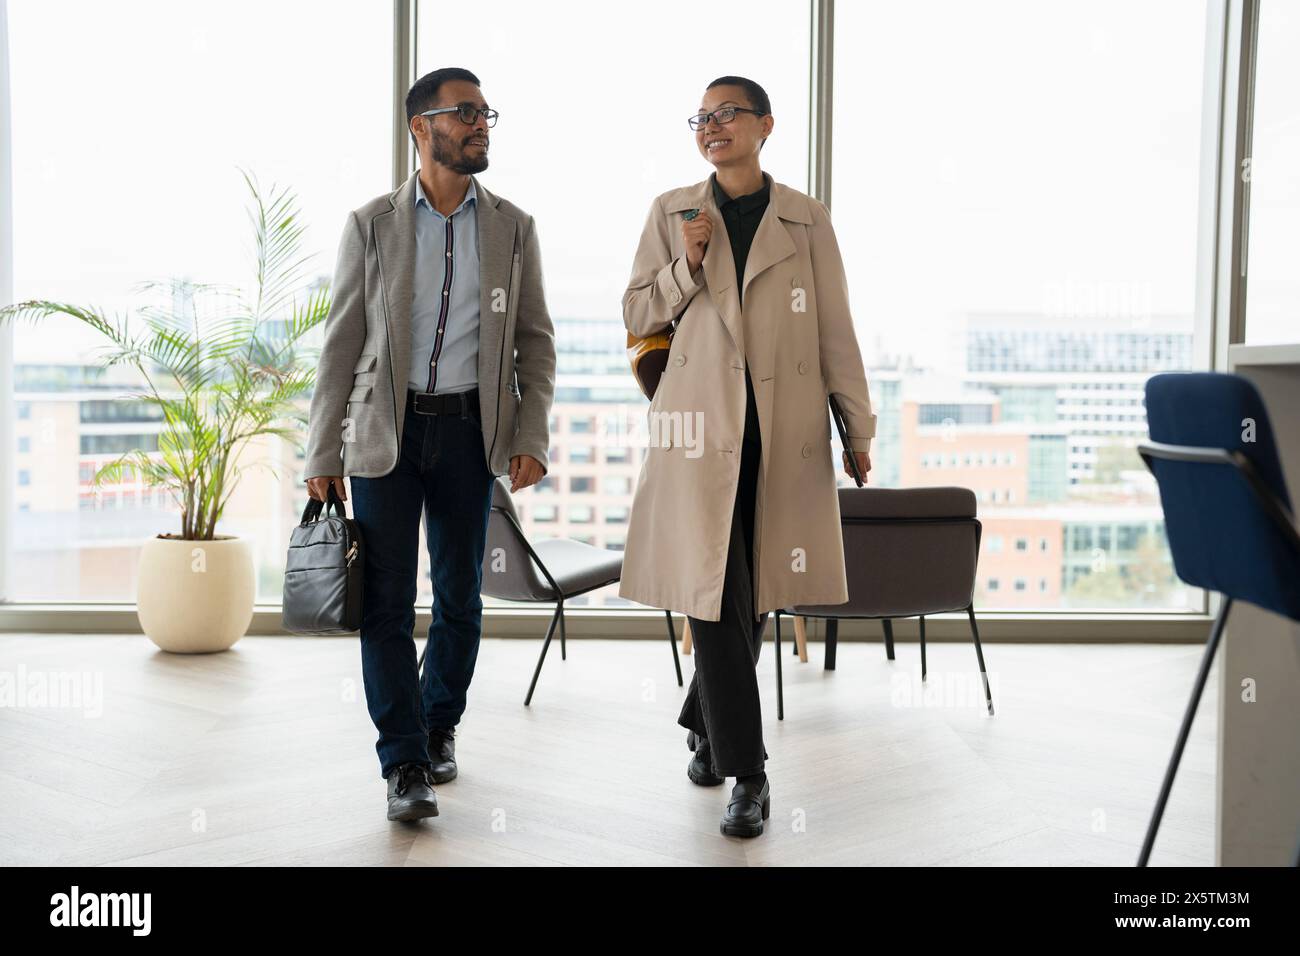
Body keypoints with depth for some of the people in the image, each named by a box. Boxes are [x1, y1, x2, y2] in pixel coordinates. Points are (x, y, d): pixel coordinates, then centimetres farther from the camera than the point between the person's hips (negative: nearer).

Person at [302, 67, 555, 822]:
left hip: (469, 428, 2)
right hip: (385, 429, -1)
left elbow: (536, 340, 6)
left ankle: (439, 727, 30)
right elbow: (342, 343, 1)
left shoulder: (513, 228, 5)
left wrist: (532, 438, -5)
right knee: (387, 603, -3)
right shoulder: (371, 224, 1)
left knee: (460, 598, 9)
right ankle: (406, 763, 5)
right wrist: (323, 455, -2)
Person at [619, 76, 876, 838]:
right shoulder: (672, 212, 7)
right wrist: (688, 262, -8)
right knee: (712, 592, -7)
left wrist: (859, 427, 3)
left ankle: (703, 725, 32)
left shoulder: (807, 219, 5)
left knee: (756, 593, 8)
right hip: (704, 426, -1)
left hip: (785, 431, 1)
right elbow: (637, 317, 9)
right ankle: (747, 772, 1)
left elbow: (835, 330, 5)